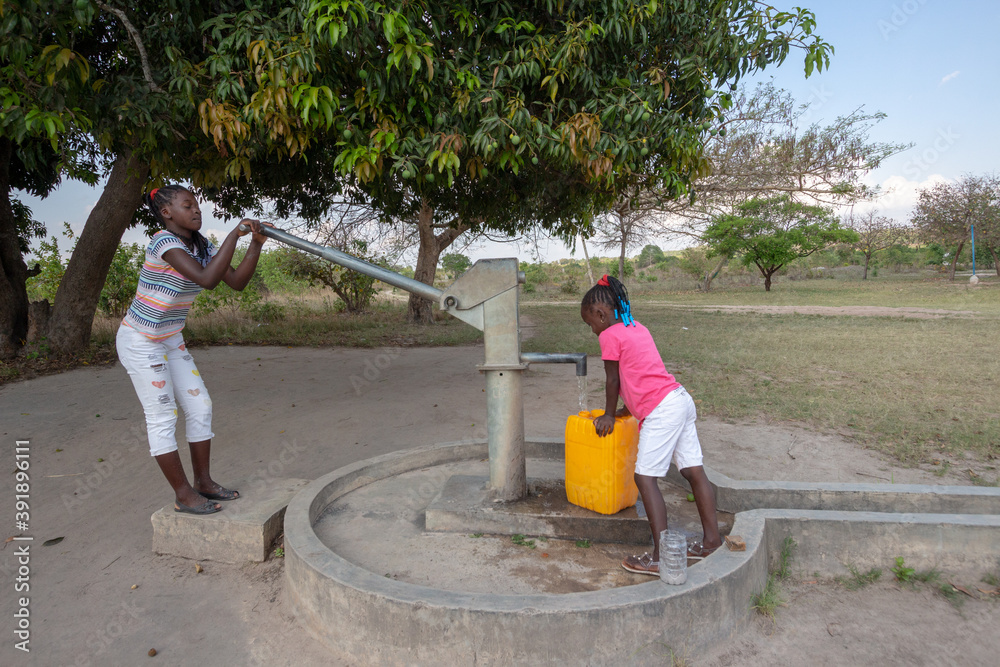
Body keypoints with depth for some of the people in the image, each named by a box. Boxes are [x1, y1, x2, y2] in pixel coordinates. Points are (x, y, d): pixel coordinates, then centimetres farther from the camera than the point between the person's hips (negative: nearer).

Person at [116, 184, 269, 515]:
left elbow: (237, 281, -3)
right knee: (162, 416, -2)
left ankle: (203, 481, 21)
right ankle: (184, 495, 8)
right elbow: (207, 279, -36)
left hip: (170, 339, 9)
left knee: (200, 406, 8)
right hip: (140, 341, -8)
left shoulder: (202, 246, 2)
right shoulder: (164, 241, -23)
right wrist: (234, 234, -31)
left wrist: (256, 244, -14)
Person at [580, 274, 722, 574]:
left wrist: (609, 416, 14)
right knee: (694, 471, 13)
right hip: (681, 400, 10)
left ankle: (661, 557, -8)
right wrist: (628, 409, 32)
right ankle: (712, 539, 23)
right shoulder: (638, 328, 20)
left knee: (645, 477, -7)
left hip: (662, 411, -10)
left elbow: (613, 381, 1)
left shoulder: (609, 335, -5)